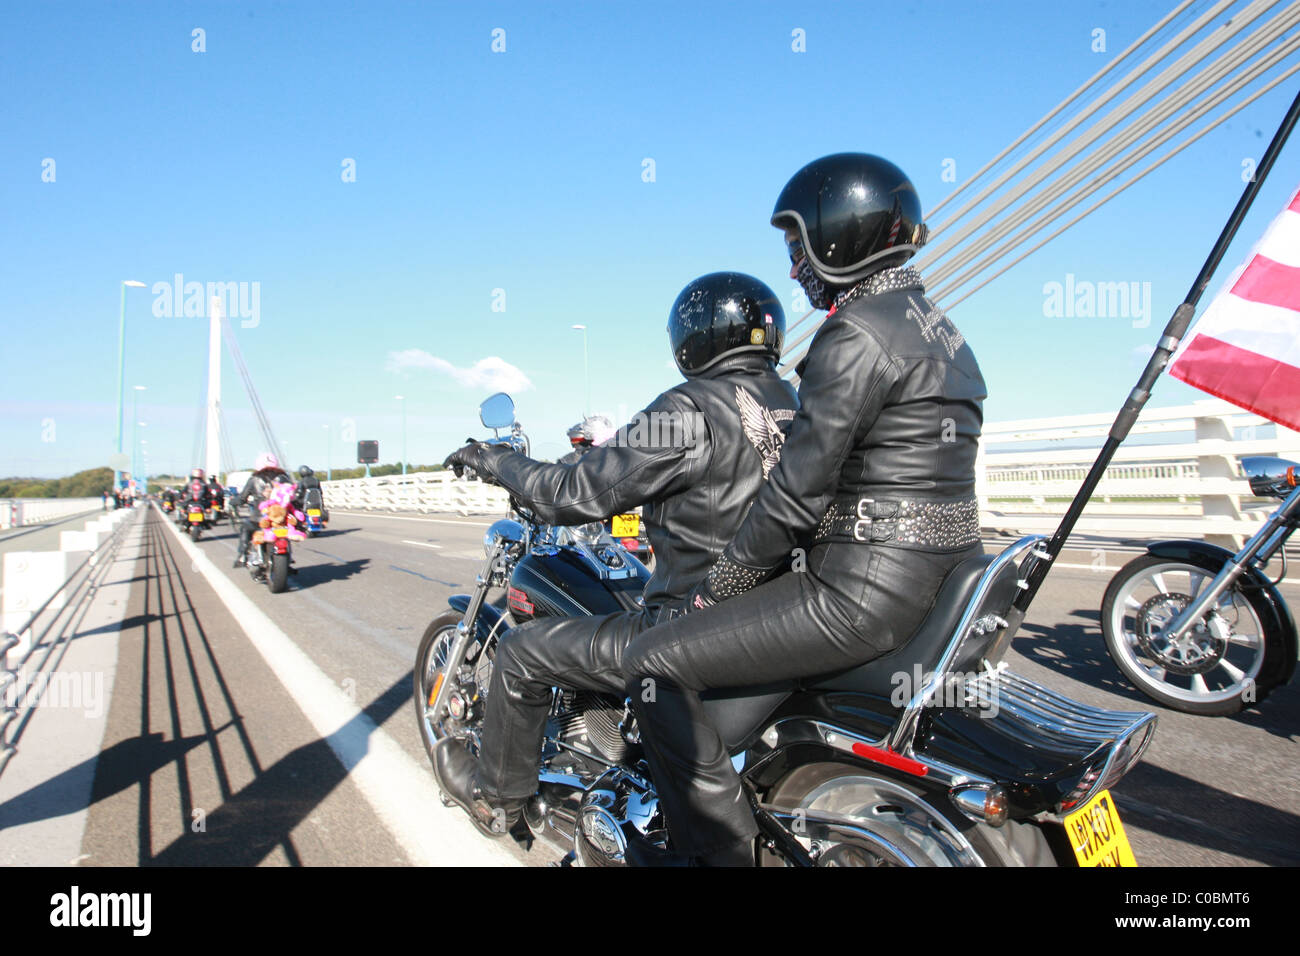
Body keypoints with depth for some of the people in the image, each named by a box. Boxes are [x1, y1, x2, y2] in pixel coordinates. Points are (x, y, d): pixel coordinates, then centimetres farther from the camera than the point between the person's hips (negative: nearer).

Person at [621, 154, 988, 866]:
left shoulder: (855, 336, -15)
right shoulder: (934, 326, 16)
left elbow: (798, 491, -17)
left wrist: (716, 589, -4)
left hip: (865, 591, -10)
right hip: (939, 578, 11)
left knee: (654, 663, -7)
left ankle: (725, 850, -3)